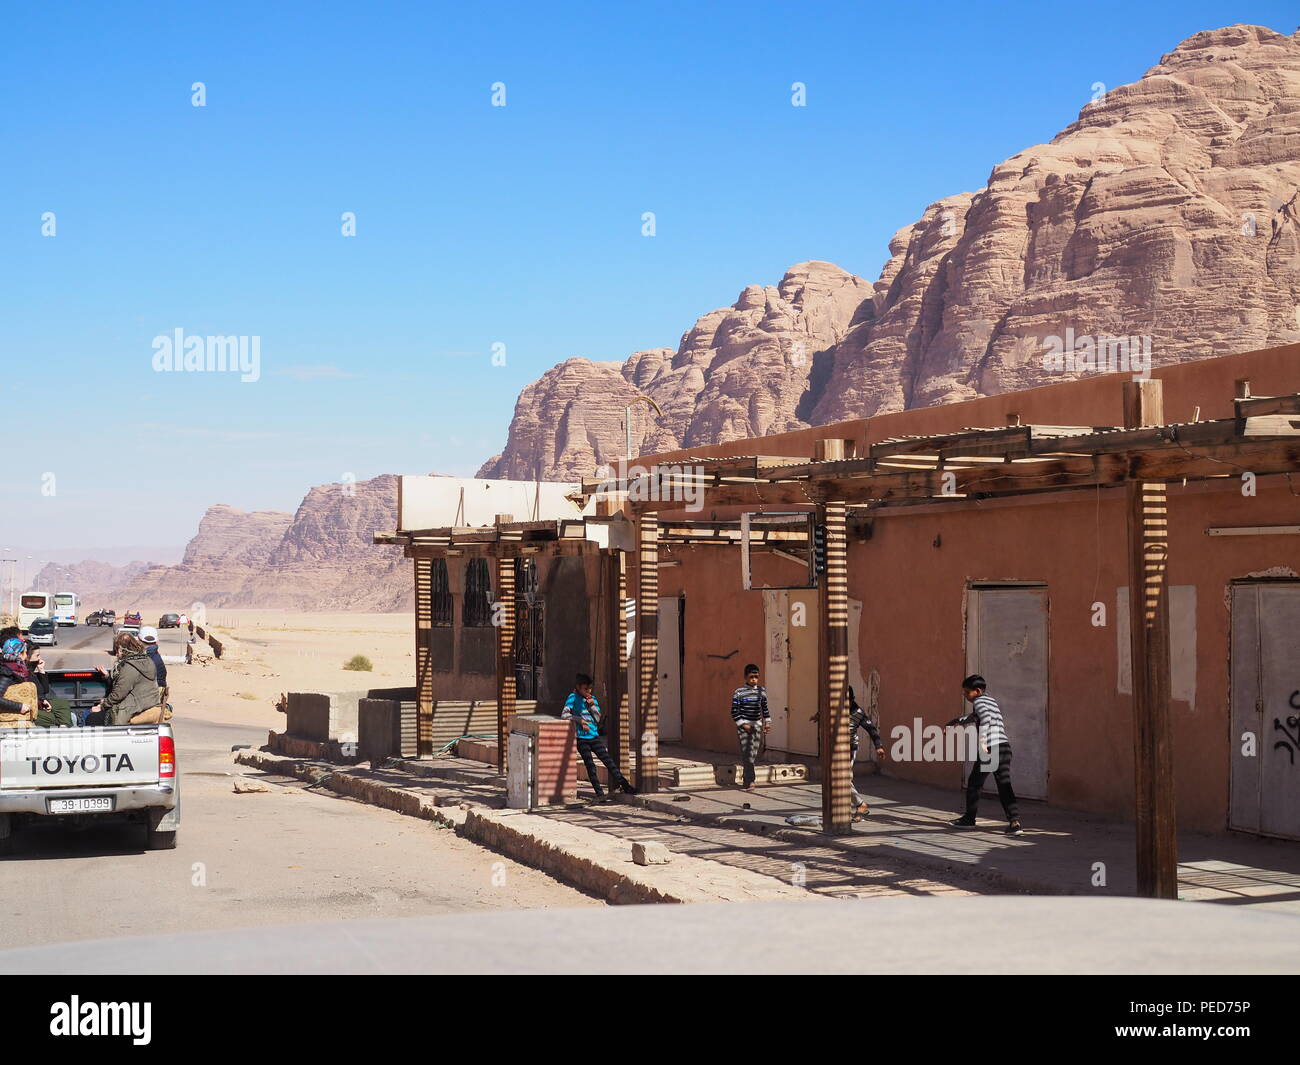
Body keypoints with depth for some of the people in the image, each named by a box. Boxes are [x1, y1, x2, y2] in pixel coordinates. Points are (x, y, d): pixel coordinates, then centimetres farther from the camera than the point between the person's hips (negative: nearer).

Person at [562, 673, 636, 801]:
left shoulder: (592, 699, 13)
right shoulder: (573, 698, -1)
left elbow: (597, 718, 7)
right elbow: (565, 714, -13)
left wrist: (592, 705, -7)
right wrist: (580, 720, -15)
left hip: (594, 736, 4)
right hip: (581, 738, -4)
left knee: (608, 760, -2)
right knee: (590, 765, -6)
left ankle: (624, 785, -1)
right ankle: (599, 793, -4)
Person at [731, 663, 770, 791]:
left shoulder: (762, 691, 8)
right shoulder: (739, 692, -6)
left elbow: (765, 708, 18)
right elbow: (734, 712, -5)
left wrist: (767, 723, 11)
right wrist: (743, 724, -12)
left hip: (757, 725, 4)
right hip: (744, 725, -4)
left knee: (754, 753, 4)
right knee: (746, 753, -11)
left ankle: (747, 781, 16)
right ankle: (750, 782, -15)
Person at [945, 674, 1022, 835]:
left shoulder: (978, 701, -1)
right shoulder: (992, 701, 24)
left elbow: (986, 718, -21)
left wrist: (982, 741, -25)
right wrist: (959, 720, 50)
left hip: (989, 748, -7)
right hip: (1004, 745, 7)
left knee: (974, 784, 10)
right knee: (1005, 786, 1)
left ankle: (969, 819, 22)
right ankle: (1014, 820, -13)